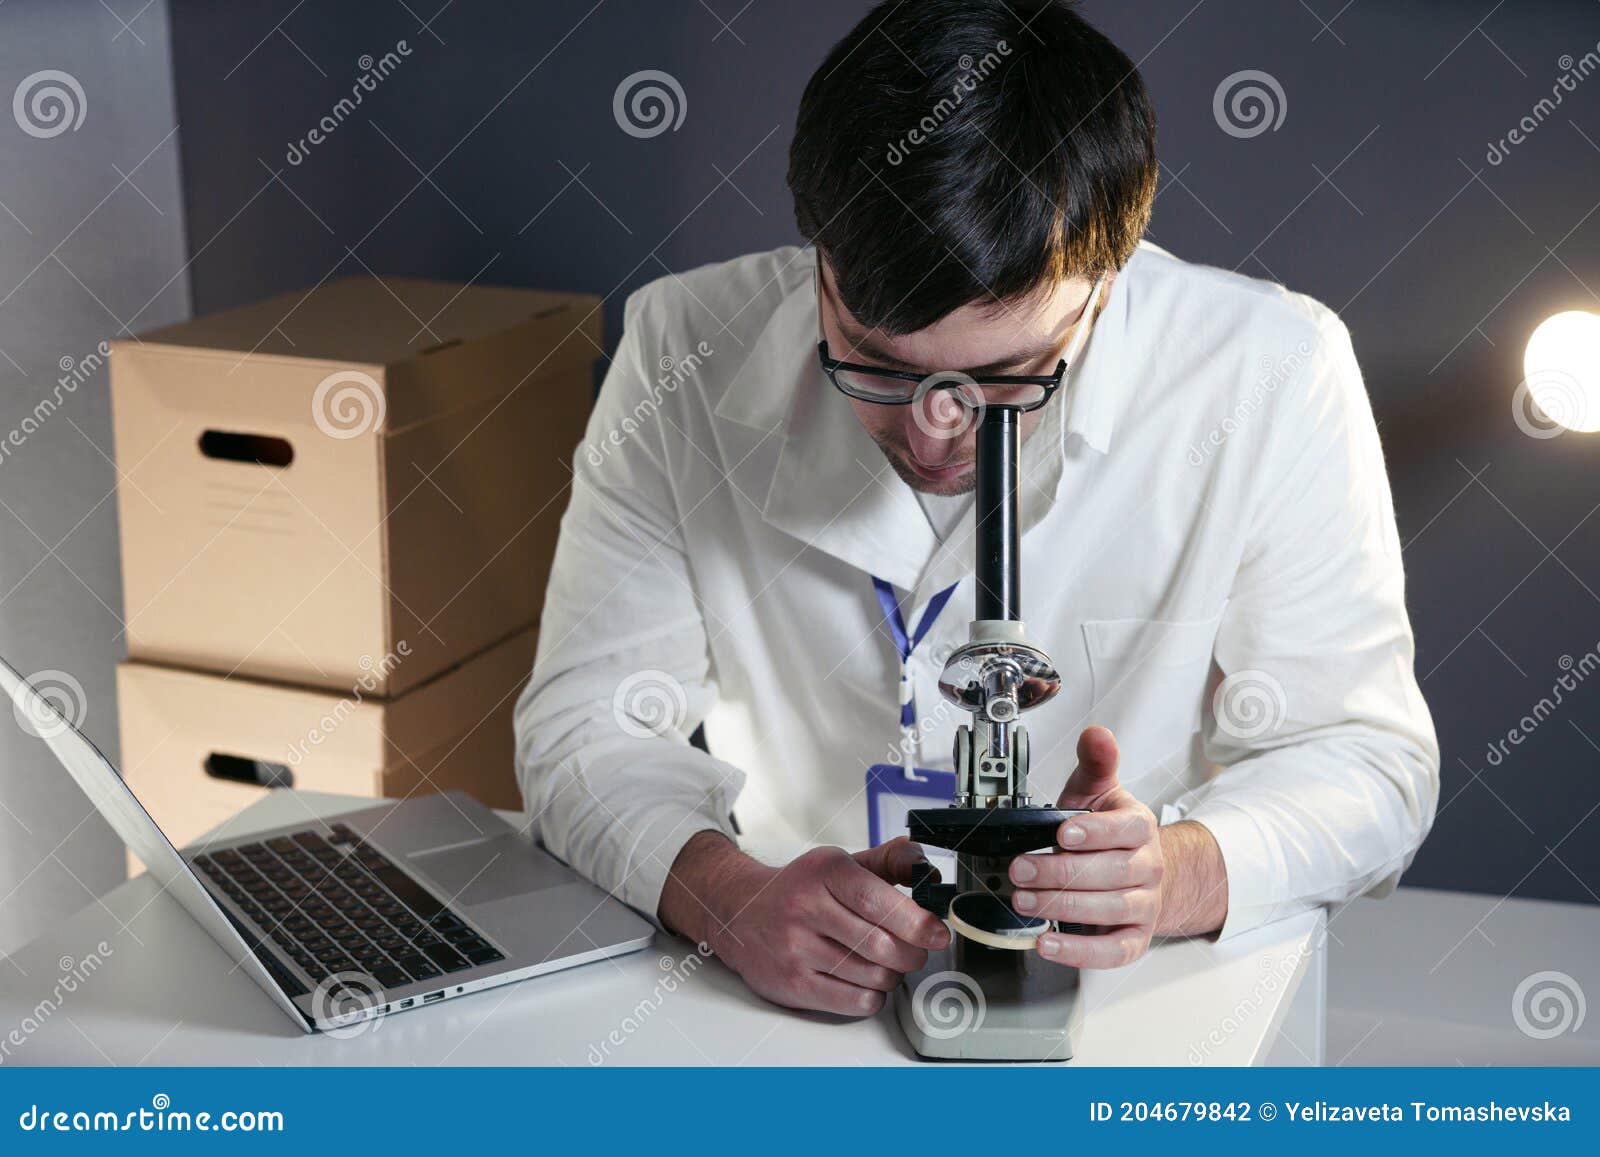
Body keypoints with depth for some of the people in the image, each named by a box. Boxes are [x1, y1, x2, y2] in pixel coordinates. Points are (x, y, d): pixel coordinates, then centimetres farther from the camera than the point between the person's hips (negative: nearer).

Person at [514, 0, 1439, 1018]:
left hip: (1132, 1011, -1)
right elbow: (590, 722, -6)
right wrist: (732, 896, -27)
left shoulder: (1271, 378, -13)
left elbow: (1365, 759, -7)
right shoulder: (682, 355, -10)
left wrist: (1171, 876, -27)